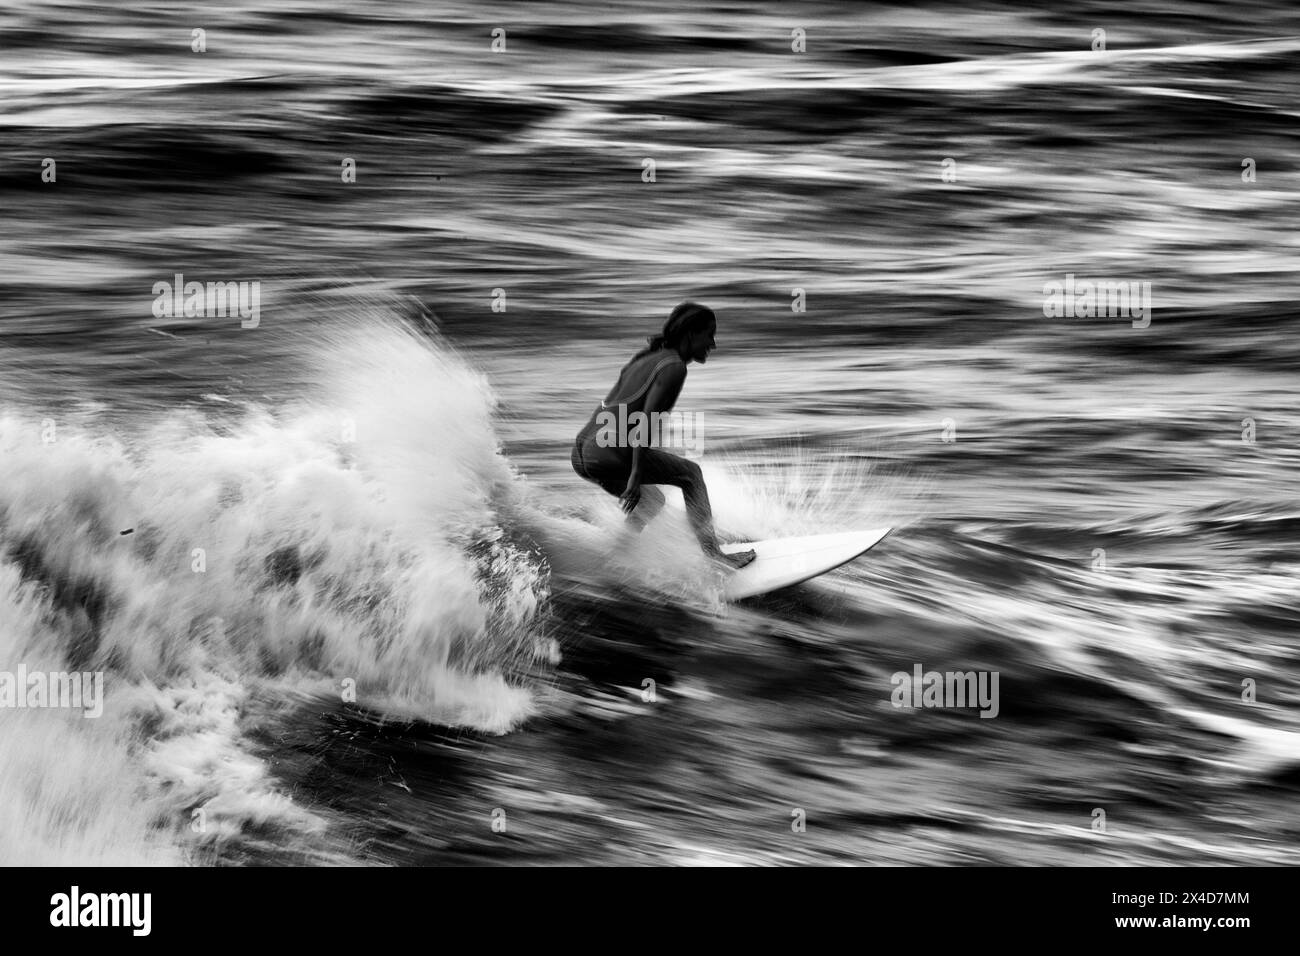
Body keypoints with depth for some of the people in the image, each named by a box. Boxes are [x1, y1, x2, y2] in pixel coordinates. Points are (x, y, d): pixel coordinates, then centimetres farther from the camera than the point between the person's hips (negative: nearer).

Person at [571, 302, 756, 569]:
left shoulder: (645, 358, 22)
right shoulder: (674, 367, -5)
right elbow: (645, 420, -16)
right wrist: (636, 475, -18)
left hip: (580, 452, 9)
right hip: (608, 454, -9)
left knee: (652, 502, 26)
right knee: (690, 474, 7)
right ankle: (712, 554, 6)